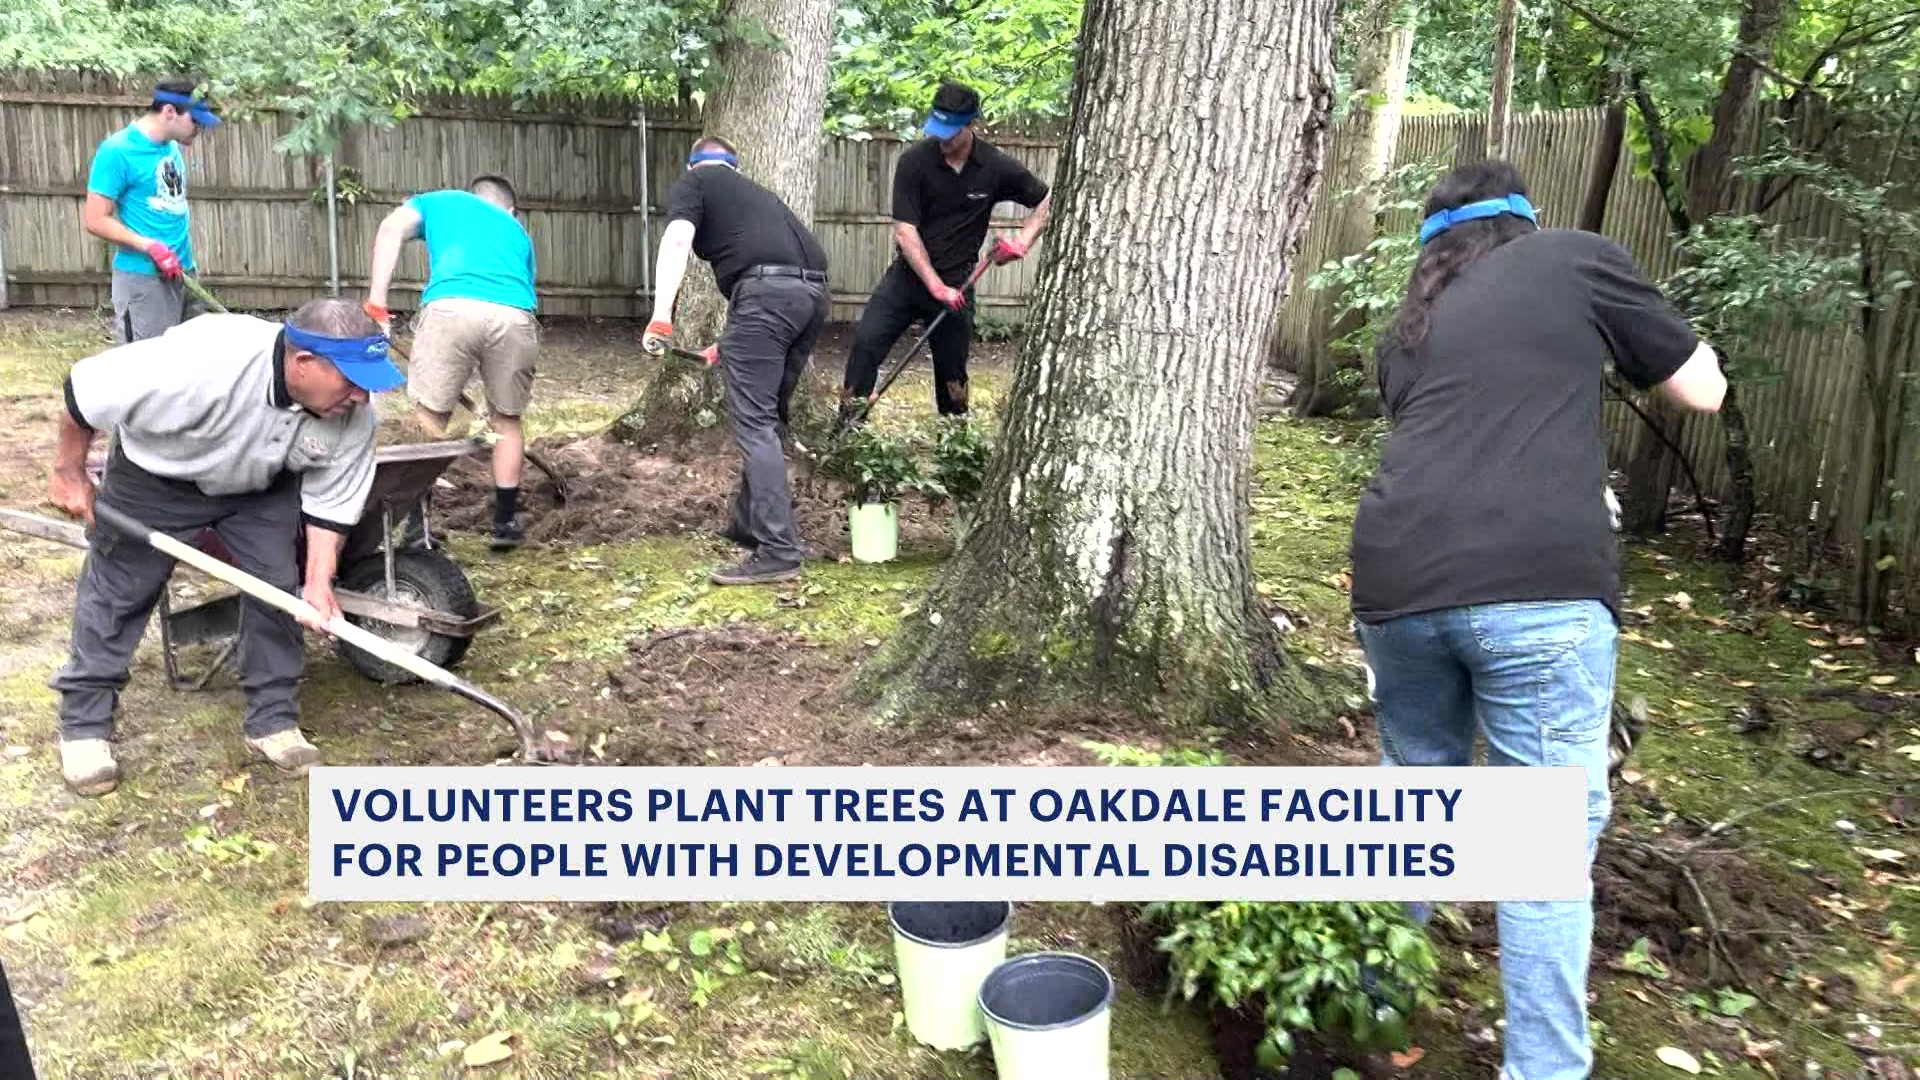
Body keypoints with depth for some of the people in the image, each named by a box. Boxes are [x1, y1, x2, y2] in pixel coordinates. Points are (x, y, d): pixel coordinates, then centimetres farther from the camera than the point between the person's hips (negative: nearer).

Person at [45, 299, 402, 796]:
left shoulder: (351, 415, -27)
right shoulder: (203, 362, -44)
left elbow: (331, 501, -12)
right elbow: (85, 391, -29)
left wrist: (318, 582, -19)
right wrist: (69, 473, -15)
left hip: (261, 485, 4)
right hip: (157, 474, -3)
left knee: (279, 586, -2)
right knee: (117, 588, 5)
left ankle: (273, 719, 13)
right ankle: (83, 724, 20)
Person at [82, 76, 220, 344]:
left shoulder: (172, 146, 9)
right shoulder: (118, 151, -12)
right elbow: (95, 220, -13)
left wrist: (185, 254, 12)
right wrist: (151, 247, -19)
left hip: (181, 273, 7)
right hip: (142, 278, -7)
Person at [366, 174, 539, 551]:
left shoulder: (438, 201, 32)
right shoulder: (517, 230, 38)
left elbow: (392, 229, 10)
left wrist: (376, 299, 4)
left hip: (451, 309, -2)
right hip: (514, 316, 2)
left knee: (429, 420, 11)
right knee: (507, 421, 21)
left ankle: (418, 523, 14)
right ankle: (506, 521, 27)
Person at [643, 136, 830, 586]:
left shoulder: (691, 183, 15)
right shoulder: (755, 191, 36)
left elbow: (677, 241, -6)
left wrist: (660, 316, -14)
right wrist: (736, 344, 47)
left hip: (767, 289, -7)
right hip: (813, 292, 7)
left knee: (755, 424, -6)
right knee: (768, 418, 19)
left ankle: (777, 552, -11)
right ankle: (750, 526, 30)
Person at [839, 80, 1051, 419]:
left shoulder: (996, 168, -7)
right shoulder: (915, 161, -12)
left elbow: (1047, 200, 7)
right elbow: (905, 231, -14)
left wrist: (1023, 241, -10)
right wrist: (936, 287, -20)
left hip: (956, 282, 1)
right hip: (909, 274, -1)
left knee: (953, 370, 8)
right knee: (866, 341, -18)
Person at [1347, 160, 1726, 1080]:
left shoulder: (1409, 327, 26)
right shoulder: (1575, 258, 14)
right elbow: (1703, 389, 20)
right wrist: (1613, 336, 37)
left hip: (1400, 578, 5)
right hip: (1538, 586, -4)